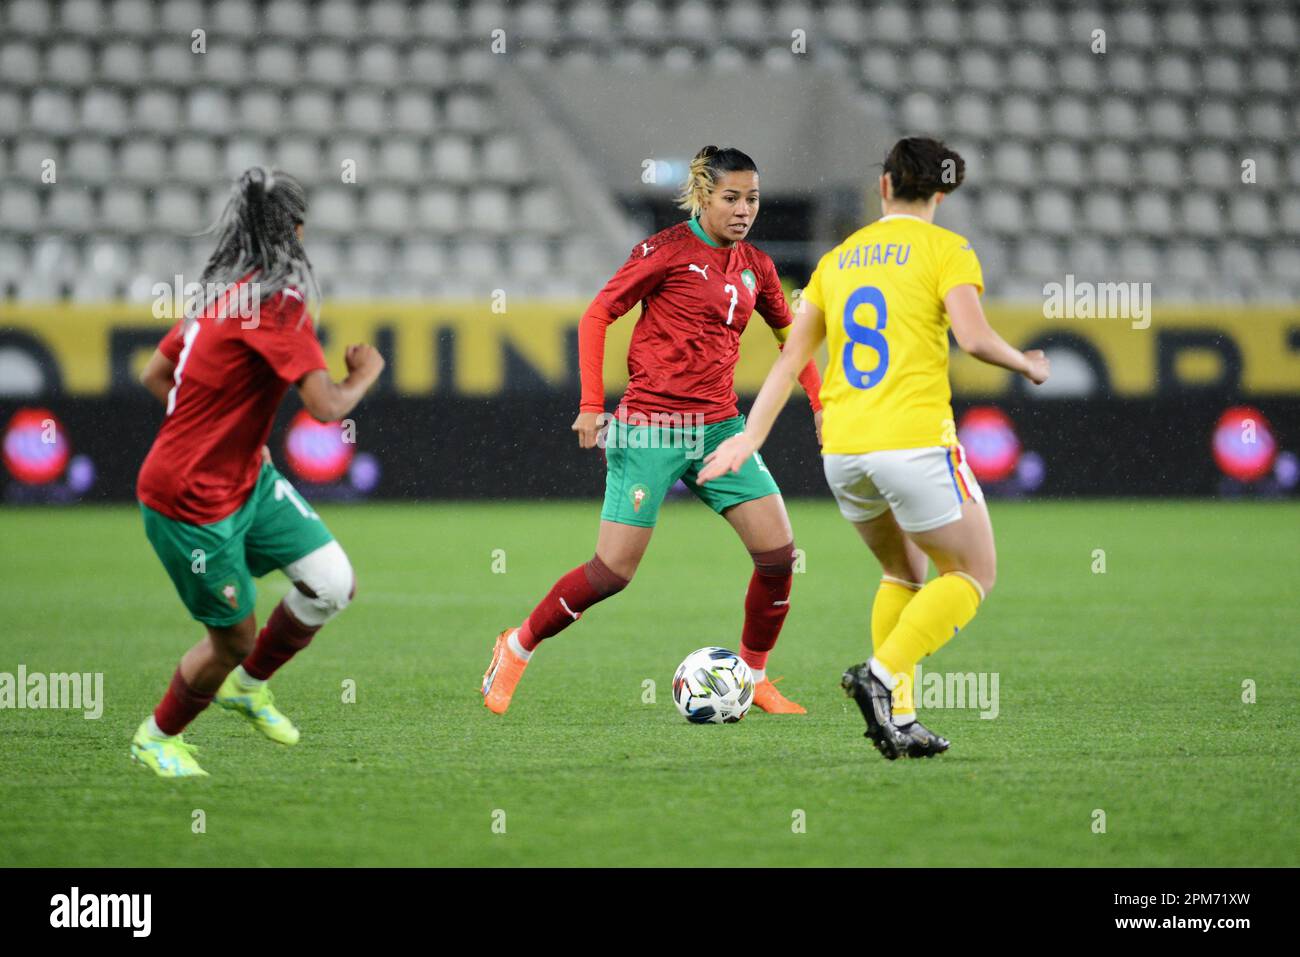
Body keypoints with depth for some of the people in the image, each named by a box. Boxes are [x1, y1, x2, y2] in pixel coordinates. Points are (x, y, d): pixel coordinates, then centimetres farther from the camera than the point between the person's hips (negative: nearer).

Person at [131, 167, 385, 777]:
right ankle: (156, 738, 28)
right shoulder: (276, 302, -22)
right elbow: (327, 407, -27)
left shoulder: (221, 291, 6)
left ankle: (247, 684, 25)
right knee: (234, 639, 4)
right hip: (190, 503, -9)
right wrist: (365, 372, -7)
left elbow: (154, 376, 16)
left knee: (334, 585, 2)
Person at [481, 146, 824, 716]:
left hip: (720, 427, 6)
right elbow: (596, 316, -6)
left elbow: (788, 334, 25)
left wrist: (819, 402, 15)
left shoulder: (754, 266, 9)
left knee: (779, 553, -5)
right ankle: (518, 647, 15)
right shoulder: (667, 250, -8)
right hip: (652, 427, -6)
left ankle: (753, 675, 13)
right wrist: (591, 404, -13)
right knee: (613, 572, -7)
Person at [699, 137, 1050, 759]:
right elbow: (973, 337, -13)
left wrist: (751, 438, 13)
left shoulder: (838, 258, 15)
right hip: (914, 441, -6)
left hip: (842, 450, 6)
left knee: (903, 574, 23)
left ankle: (897, 720, 10)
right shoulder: (945, 249, 0)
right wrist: (1025, 364, 5)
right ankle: (882, 676, -12)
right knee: (974, 574, 8)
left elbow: (791, 357, 12)